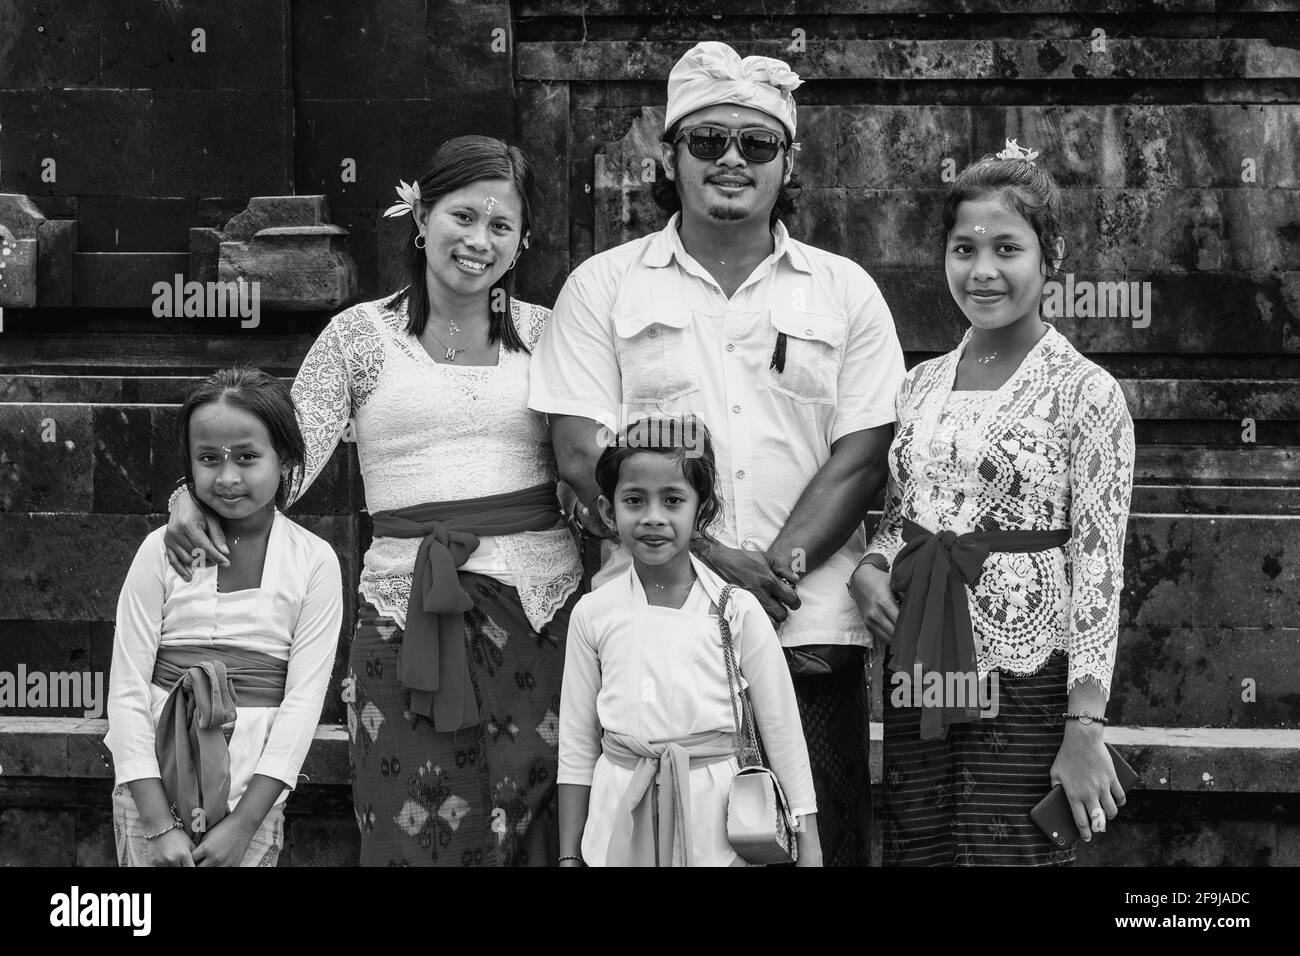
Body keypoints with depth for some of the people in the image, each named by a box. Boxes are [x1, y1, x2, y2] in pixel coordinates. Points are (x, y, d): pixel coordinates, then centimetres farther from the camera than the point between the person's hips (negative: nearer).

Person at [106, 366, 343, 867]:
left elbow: (303, 699, -4)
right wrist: (160, 824, -11)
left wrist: (243, 825, -11)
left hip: (255, 789, 0)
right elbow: (127, 691, -3)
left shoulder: (313, 561, 0)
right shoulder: (162, 551, 0)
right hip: (154, 780, 0)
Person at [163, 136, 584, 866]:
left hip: (542, 606, 1)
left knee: (533, 833, 0)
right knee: (416, 836, -5)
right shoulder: (363, 333, 6)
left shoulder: (544, 332, 11)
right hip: (409, 608, -1)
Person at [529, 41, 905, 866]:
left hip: (809, 629, 1)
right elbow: (583, 456, -1)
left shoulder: (845, 292, 11)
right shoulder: (605, 287, 7)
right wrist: (714, 560, -12)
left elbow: (863, 456, 4)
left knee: (821, 841, -2)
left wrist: (779, 566, -12)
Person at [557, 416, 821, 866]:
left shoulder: (737, 611, -3)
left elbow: (783, 733, 0)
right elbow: (577, 747, 8)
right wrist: (569, 855, 8)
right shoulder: (593, 614, 2)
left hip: (711, 822, -2)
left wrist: (808, 847, -1)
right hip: (619, 823, 2)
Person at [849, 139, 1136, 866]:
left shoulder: (1085, 392, -6)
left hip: (1023, 684, -5)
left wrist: (1085, 728, -15)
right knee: (916, 856, 4)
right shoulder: (924, 384, 11)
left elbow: (1098, 568, -9)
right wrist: (869, 567, -1)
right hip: (919, 679, 5)